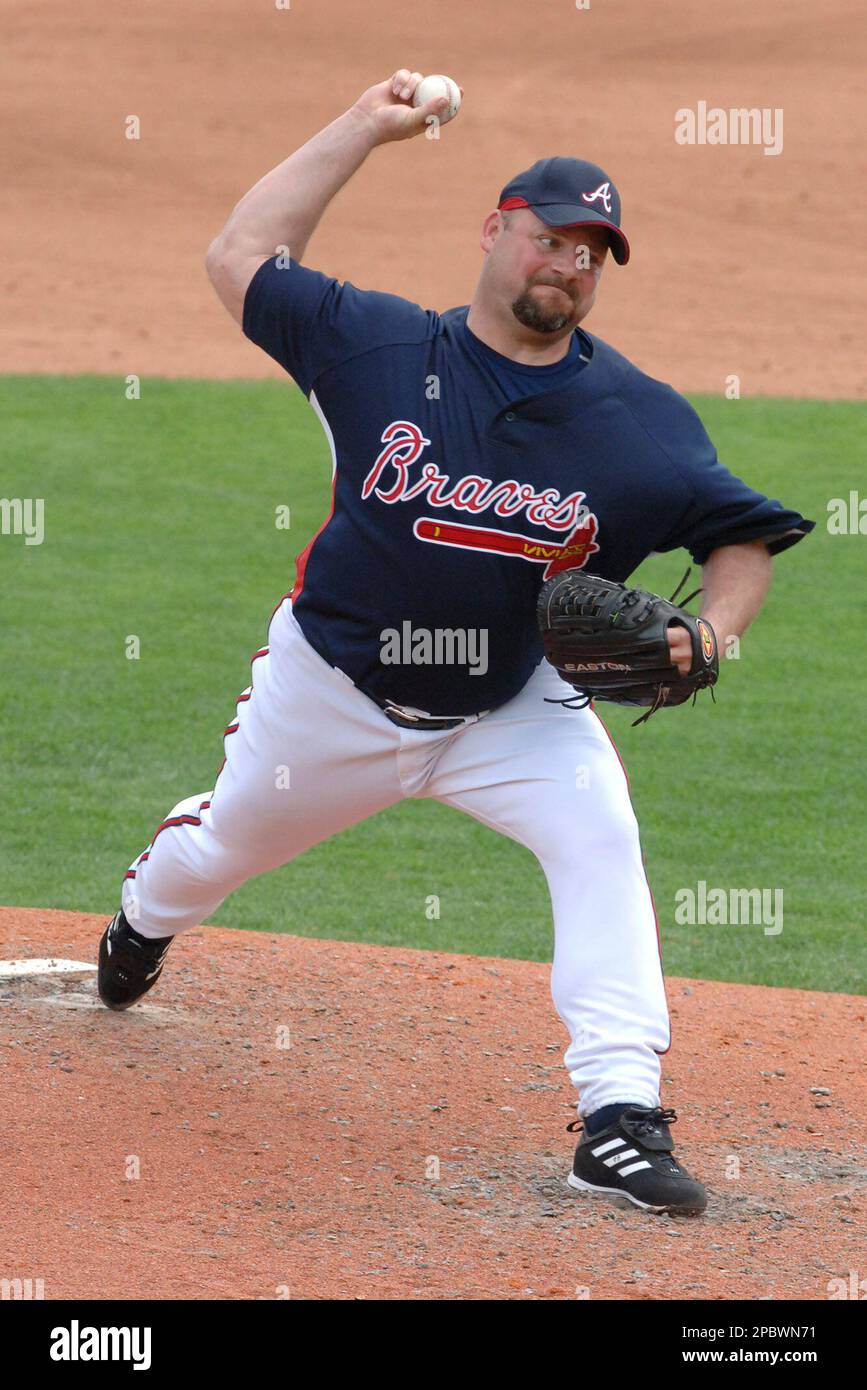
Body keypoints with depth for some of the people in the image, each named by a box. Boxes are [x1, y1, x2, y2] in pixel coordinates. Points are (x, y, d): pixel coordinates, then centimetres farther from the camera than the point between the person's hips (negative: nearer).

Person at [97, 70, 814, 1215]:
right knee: (222, 846, 20)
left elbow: (742, 538, -5)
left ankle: (620, 1119, -25)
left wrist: (708, 634, -26)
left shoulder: (642, 421, -12)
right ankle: (142, 924, 60)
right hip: (336, 689, 0)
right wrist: (363, 129, -10)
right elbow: (241, 258, -10)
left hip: (510, 708, 0)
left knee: (600, 835, -25)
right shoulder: (379, 346, -14)